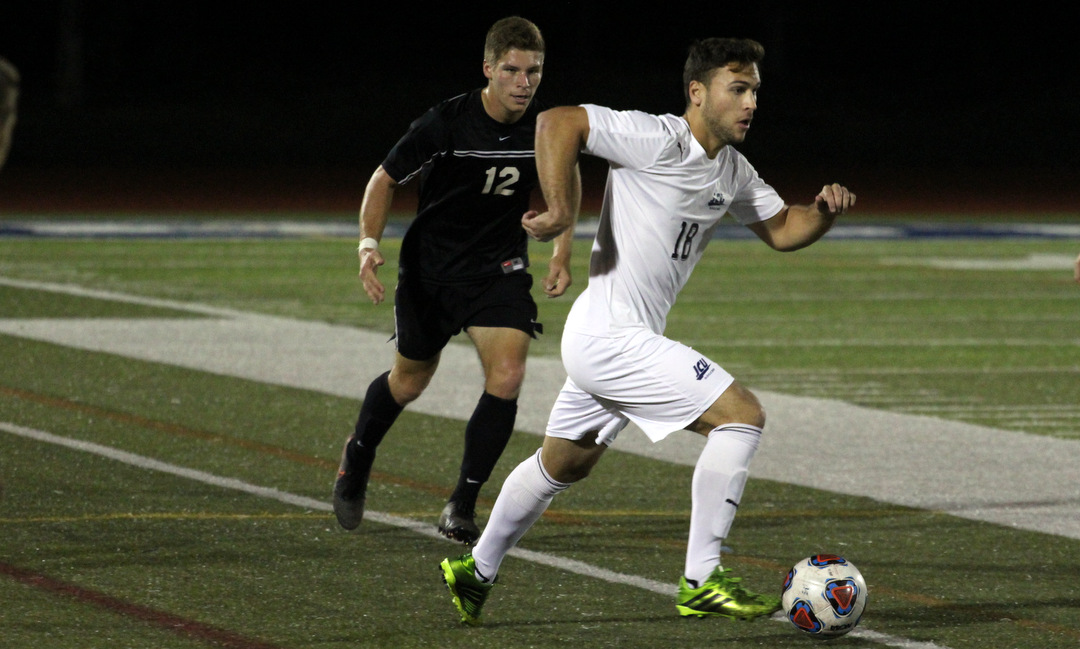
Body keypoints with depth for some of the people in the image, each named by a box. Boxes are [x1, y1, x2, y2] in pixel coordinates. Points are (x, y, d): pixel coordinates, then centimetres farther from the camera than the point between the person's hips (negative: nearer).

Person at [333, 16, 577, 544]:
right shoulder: (445, 124, -22)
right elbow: (386, 179, -10)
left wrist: (561, 254, 2)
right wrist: (369, 243, -23)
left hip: (498, 271, 1)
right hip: (429, 268, -1)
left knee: (507, 377, -18)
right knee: (409, 380, 15)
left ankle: (462, 505, -4)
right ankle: (358, 457, 48)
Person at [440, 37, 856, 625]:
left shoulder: (732, 171, 12)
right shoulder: (658, 140, -16)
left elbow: (781, 229, 22)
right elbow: (558, 121, -21)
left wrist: (824, 211, 1)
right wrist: (560, 209, -27)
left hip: (605, 342, 10)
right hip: (612, 338, -10)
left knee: (563, 464, 26)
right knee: (741, 415, -14)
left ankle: (476, 571, 41)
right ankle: (701, 583, -11)